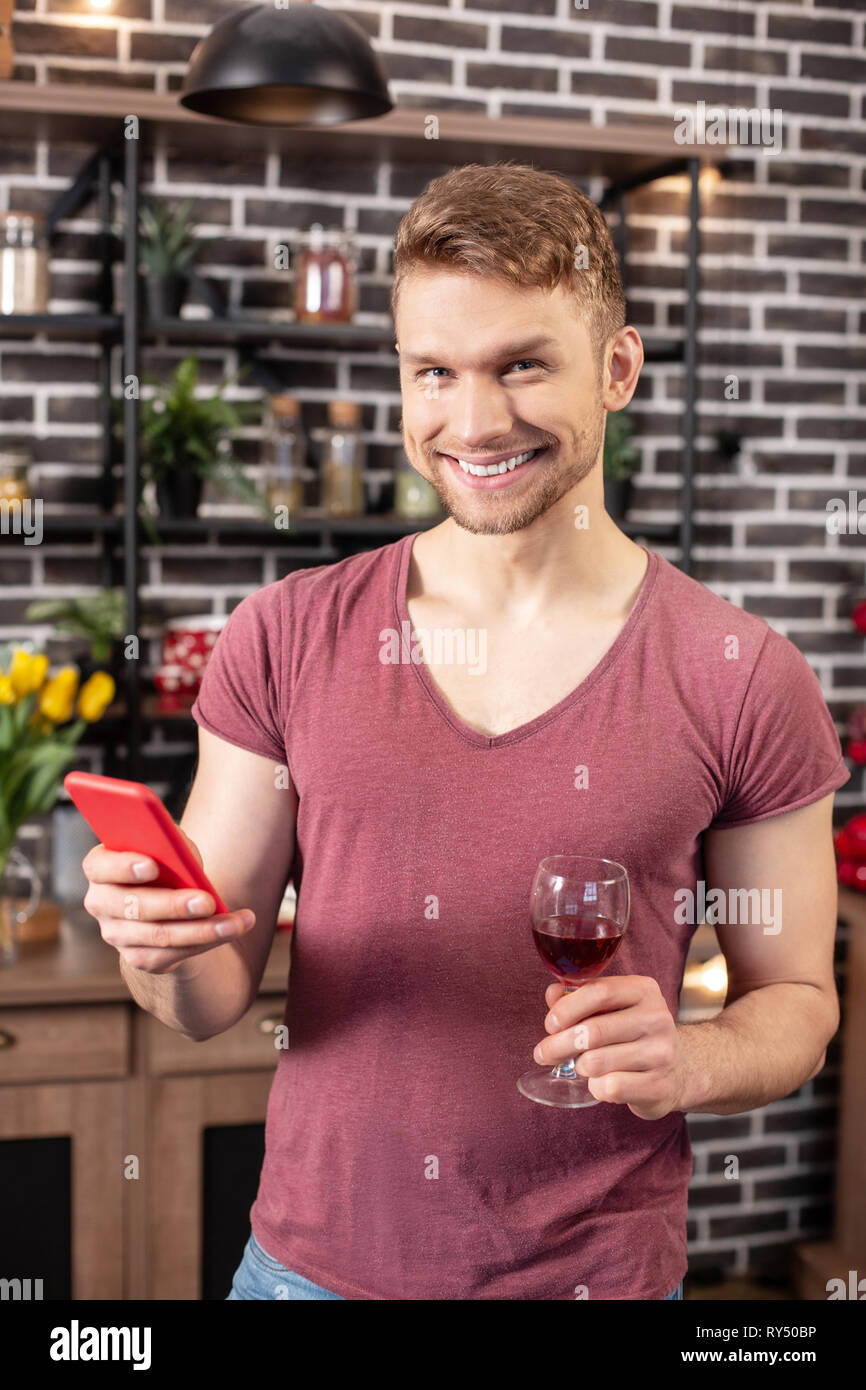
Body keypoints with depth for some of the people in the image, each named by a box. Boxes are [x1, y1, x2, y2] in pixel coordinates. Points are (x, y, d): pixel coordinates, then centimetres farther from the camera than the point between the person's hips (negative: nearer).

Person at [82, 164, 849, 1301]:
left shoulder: (745, 680, -10)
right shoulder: (286, 639, -5)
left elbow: (797, 1000, 0)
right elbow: (215, 997, -1)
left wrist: (689, 1061, -20)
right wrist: (162, 953, -22)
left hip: (597, 1269, -1)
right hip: (312, 1255, 2)